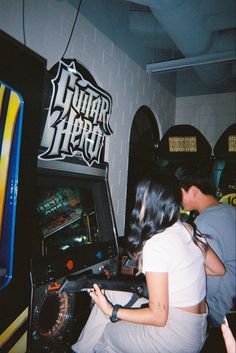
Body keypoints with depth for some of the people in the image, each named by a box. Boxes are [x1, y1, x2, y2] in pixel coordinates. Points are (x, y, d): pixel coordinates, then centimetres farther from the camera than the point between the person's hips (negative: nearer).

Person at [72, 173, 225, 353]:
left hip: (176, 338, -7)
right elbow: (219, 270, 10)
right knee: (111, 295, 13)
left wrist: (112, 311, -13)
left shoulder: (156, 244, -25)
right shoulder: (188, 230, -2)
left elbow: (158, 317, -21)